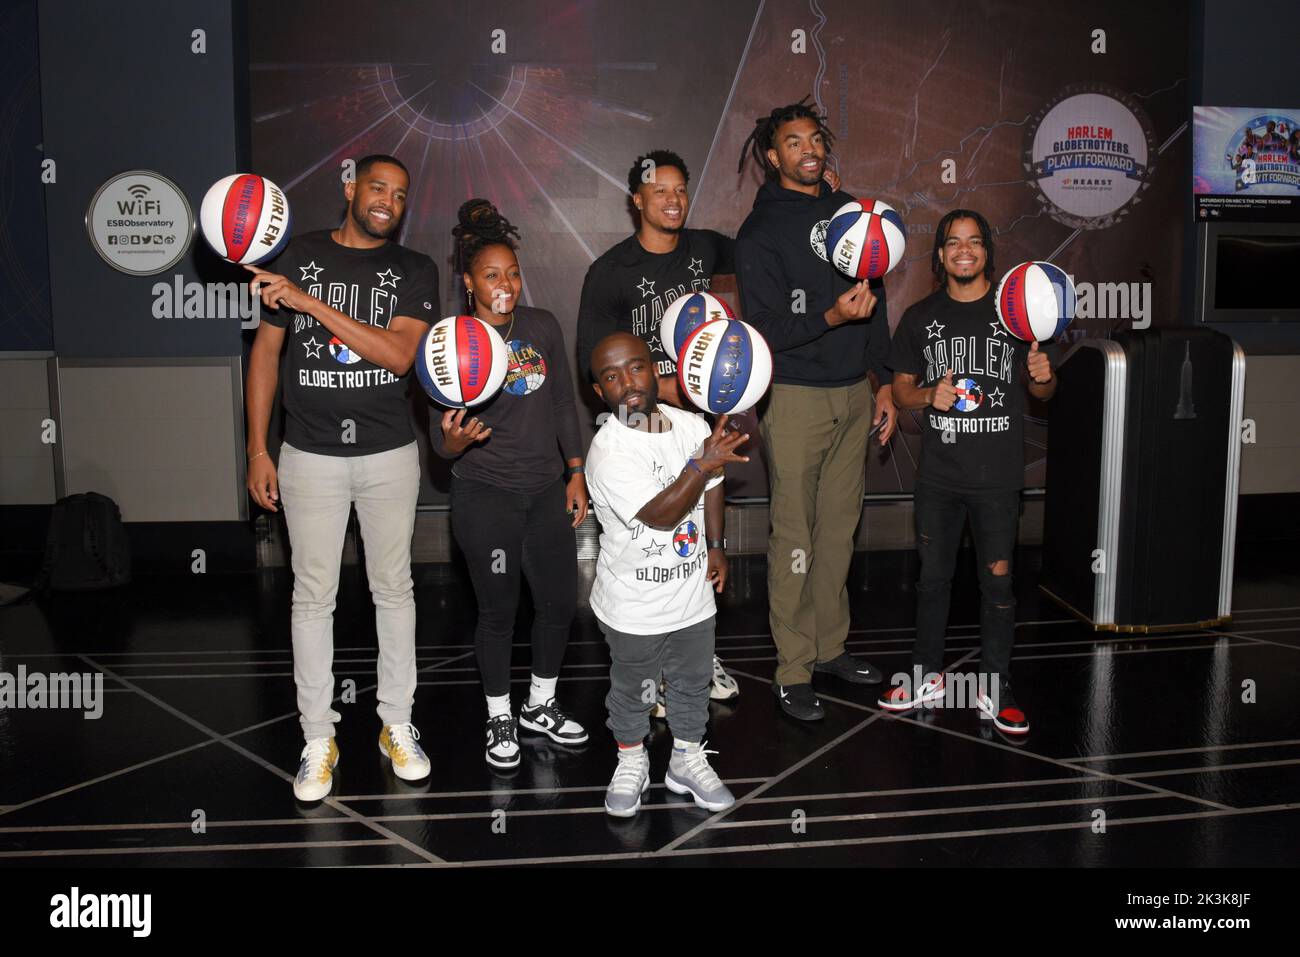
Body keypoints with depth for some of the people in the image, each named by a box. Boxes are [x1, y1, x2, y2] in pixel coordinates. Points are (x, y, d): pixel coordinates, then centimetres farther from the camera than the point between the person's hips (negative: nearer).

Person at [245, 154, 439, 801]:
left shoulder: (414, 271, 0)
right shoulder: (298, 256, 2)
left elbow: (399, 354, -16)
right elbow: (266, 350, 6)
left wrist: (308, 301, -22)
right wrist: (257, 449, 2)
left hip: (389, 455, 0)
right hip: (309, 456, 0)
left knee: (393, 589, 9)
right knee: (313, 596, 4)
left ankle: (396, 726, 24)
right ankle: (318, 740, 17)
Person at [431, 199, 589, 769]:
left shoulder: (543, 328, 3)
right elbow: (442, 442, -8)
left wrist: (576, 474, 8)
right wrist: (454, 440, -32)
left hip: (546, 492, 4)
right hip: (485, 498, -4)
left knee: (560, 603, 9)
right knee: (498, 610, 5)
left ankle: (539, 706, 32)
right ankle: (500, 719, 25)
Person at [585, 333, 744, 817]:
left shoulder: (693, 426, -6)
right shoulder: (607, 452, -24)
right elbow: (660, 515, -32)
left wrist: (716, 548, 9)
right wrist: (702, 465, -40)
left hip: (693, 594, 5)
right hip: (634, 608, -4)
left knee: (693, 683, 21)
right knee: (632, 690, 17)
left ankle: (688, 759, 43)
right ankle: (631, 760, 42)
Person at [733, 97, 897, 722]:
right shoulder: (759, 232, -5)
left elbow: (875, 303, 18)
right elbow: (766, 329, -12)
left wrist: (883, 382, 16)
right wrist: (831, 317, -27)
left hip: (853, 393, 6)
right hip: (794, 396, -6)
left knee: (839, 527, 11)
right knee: (795, 537, -3)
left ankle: (830, 645, 24)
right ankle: (793, 671, 5)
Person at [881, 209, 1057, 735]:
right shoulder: (921, 317, 3)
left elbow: (1042, 391, 7)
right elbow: (901, 387, 8)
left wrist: (1042, 376, -16)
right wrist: (929, 396, -13)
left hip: (997, 475, -1)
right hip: (938, 474, 2)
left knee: (997, 580, 5)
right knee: (933, 576, 12)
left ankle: (995, 686, 18)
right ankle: (927, 674, 28)